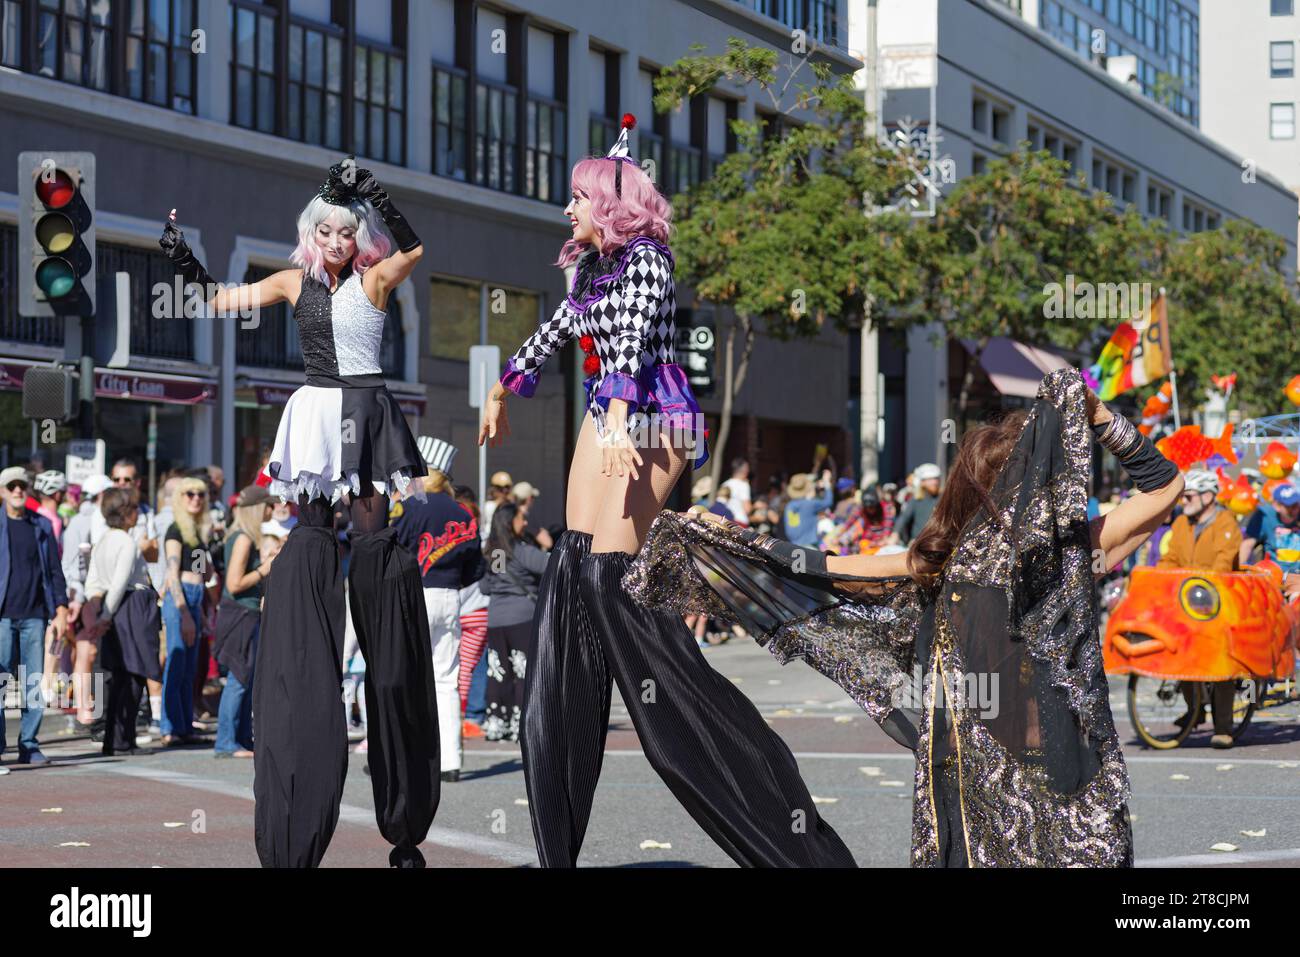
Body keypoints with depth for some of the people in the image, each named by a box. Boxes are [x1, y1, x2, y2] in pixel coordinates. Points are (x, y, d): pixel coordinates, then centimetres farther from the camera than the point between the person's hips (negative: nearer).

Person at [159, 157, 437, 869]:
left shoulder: (373, 280, 1)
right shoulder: (295, 281, 11)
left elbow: (412, 251, -19)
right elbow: (223, 301, 14)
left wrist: (371, 195, -22)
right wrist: (186, 263, -1)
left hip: (368, 417, -3)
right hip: (317, 418, 3)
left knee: (373, 537, -4)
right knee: (310, 538, -3)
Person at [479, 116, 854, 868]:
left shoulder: (644, 258, -10)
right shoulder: (593, 265, 17)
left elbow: (632, 339, -27)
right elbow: (556, 332, 32)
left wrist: (617, 418, -41)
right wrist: (504, 391, 42)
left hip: (647, 422, -9)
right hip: (607, 419, 9)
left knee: (610, 573, -17)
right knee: (576, 569, 7)